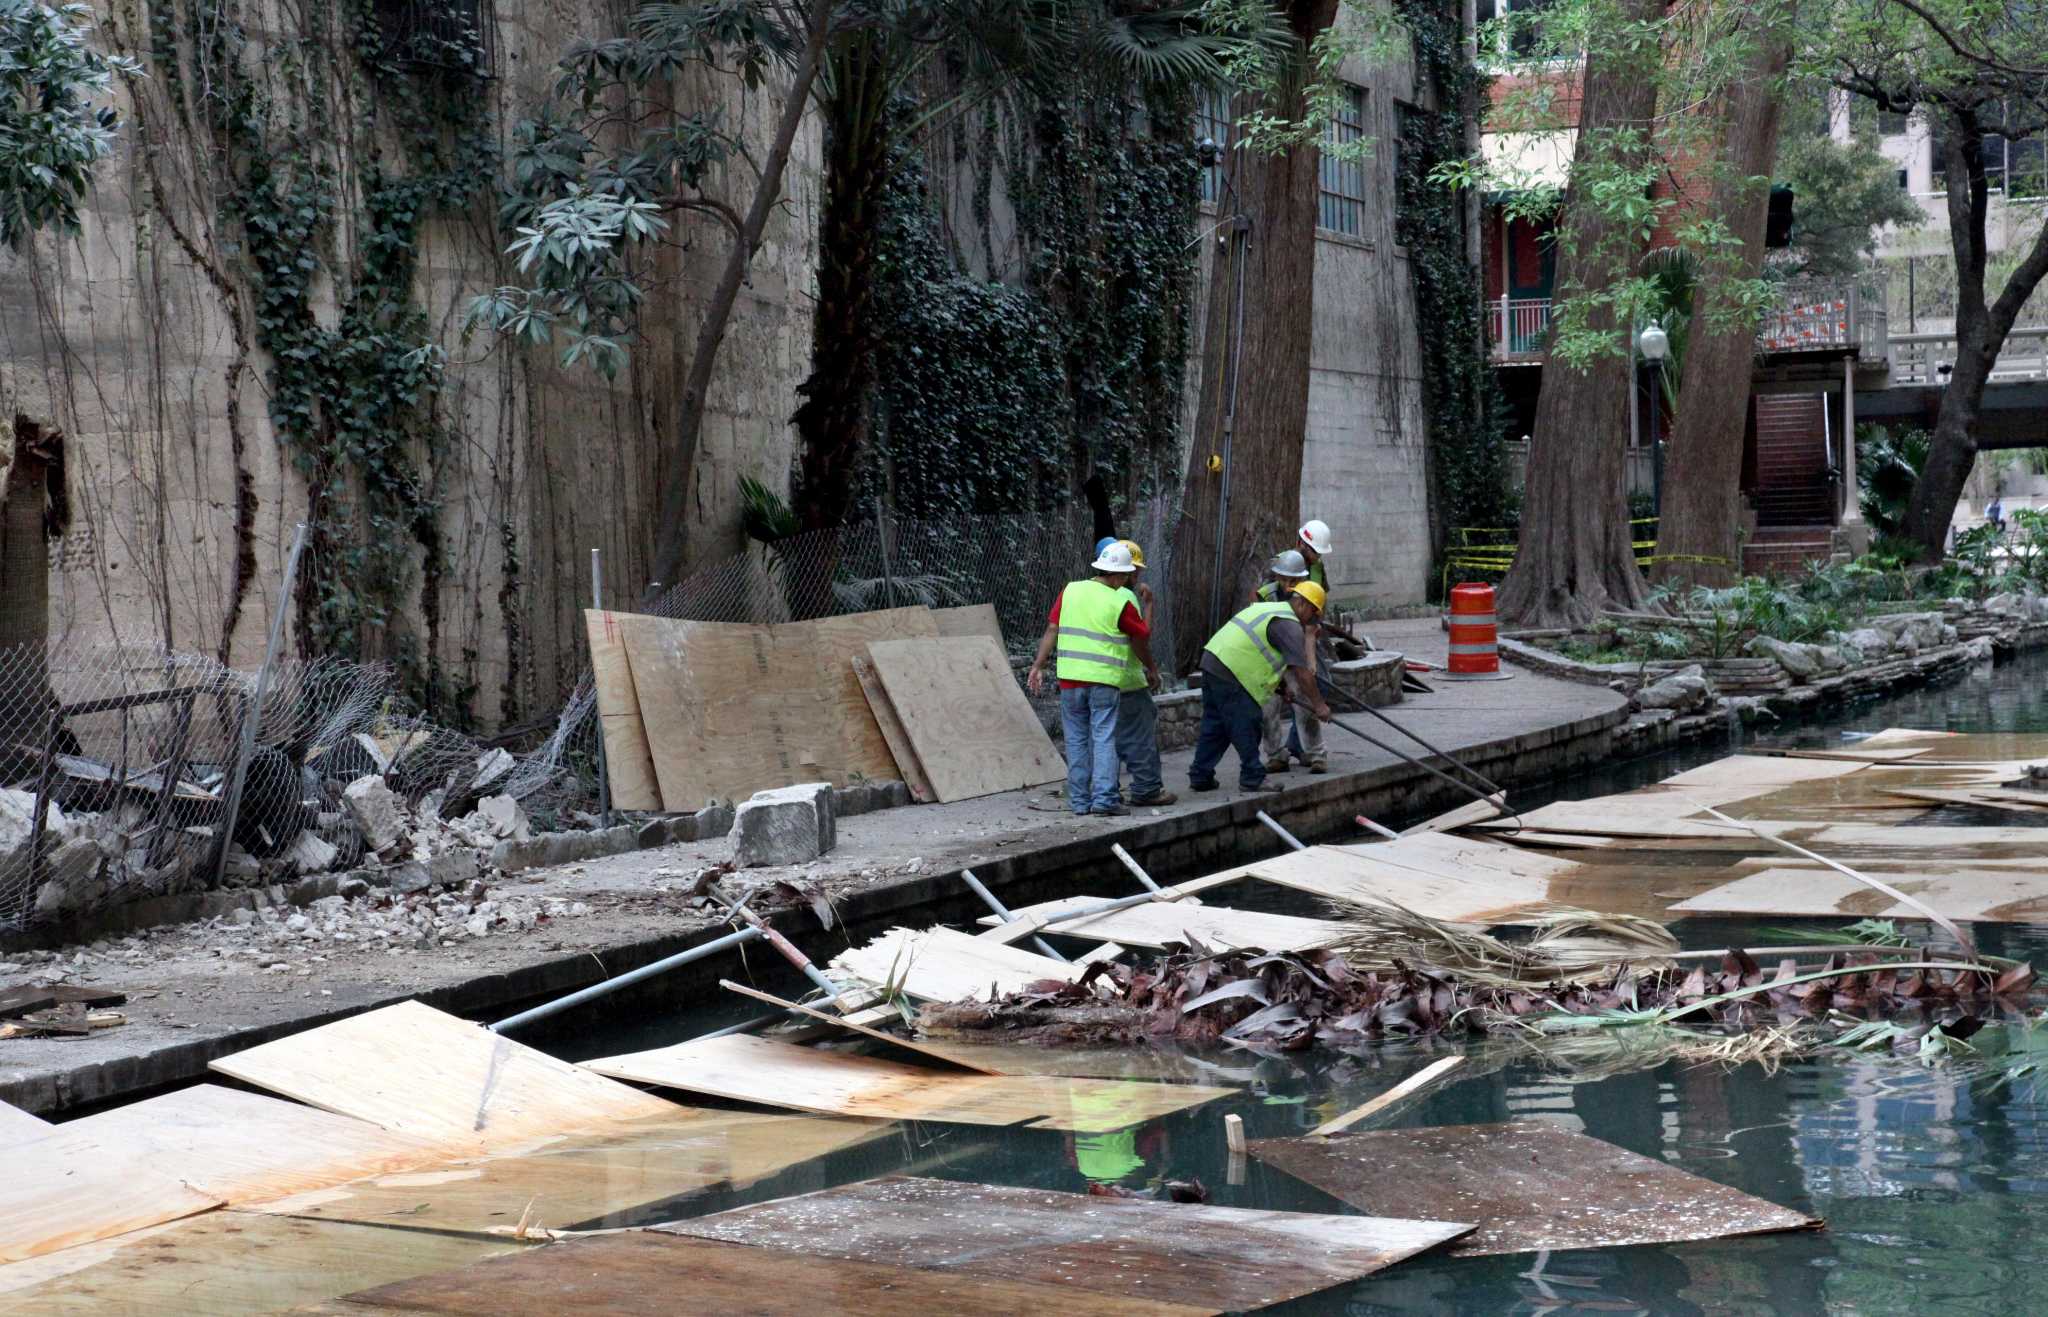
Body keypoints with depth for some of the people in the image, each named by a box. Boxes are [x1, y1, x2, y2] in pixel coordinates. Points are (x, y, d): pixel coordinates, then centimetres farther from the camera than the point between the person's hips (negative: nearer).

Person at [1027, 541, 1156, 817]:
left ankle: (1079, 800, 10)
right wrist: (1151, 667, 23)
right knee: (1104, 738, -1)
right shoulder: (1121, 602, -5)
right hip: (1105, 680, -3)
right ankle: (1104, 797, -8)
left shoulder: (1070, 591, 4)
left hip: (1070, 678, 3)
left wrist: (1038, 665, 5)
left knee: (1077, 740, 9)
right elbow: (1140, 641, 6)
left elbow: (1052, 630, 2)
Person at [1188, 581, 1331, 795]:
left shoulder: (1270, 609, 23)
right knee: (1246, 727, -1)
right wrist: (1318, 705, -4)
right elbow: (1302, 673, -11)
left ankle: (1201, 776, 20)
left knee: (1214, 725, 16)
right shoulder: (1290, 626, -9)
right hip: (1230, 673, -10)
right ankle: (1253, 777, 5)